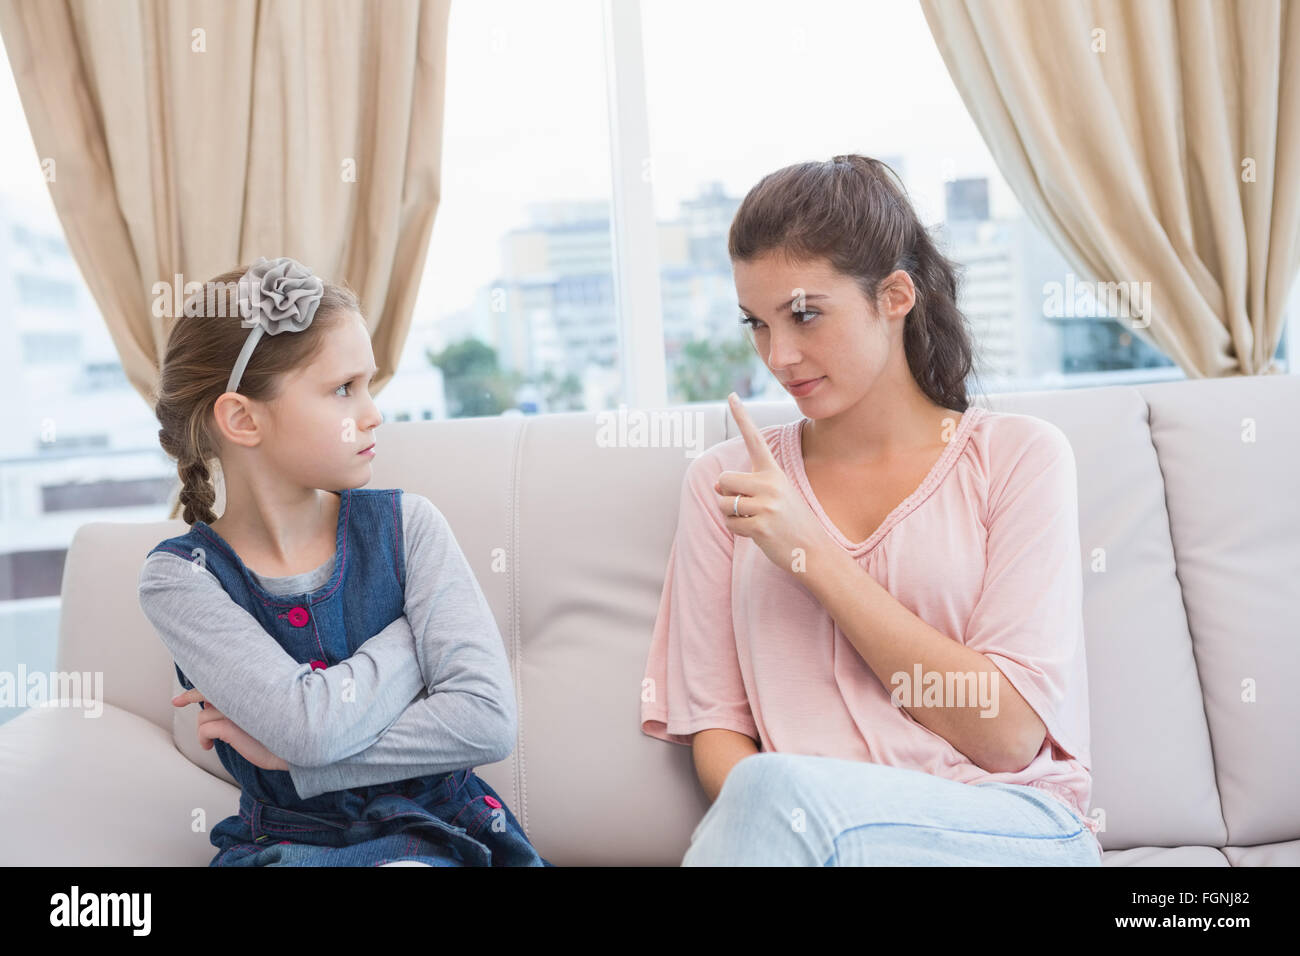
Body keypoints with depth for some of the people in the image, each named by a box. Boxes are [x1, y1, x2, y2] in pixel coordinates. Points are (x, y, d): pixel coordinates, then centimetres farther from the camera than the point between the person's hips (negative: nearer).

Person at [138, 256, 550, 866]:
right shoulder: (178, 579, -6)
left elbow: (489, 717, -16)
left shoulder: (404, 524, -4)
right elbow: (312, 723, -21)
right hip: (287, 841, 1)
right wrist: (418, 632, -7)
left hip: (437, 826, -1)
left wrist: (288, 753, -16)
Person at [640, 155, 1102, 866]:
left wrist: (815, 556, -9)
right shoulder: (725, 482, 10)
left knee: (774, 791, -32)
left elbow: (1009, 733, -5)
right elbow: (715, 725, 5)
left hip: (1018, 832, -2)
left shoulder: (1018, 456, 4)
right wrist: (768, 824, -18)